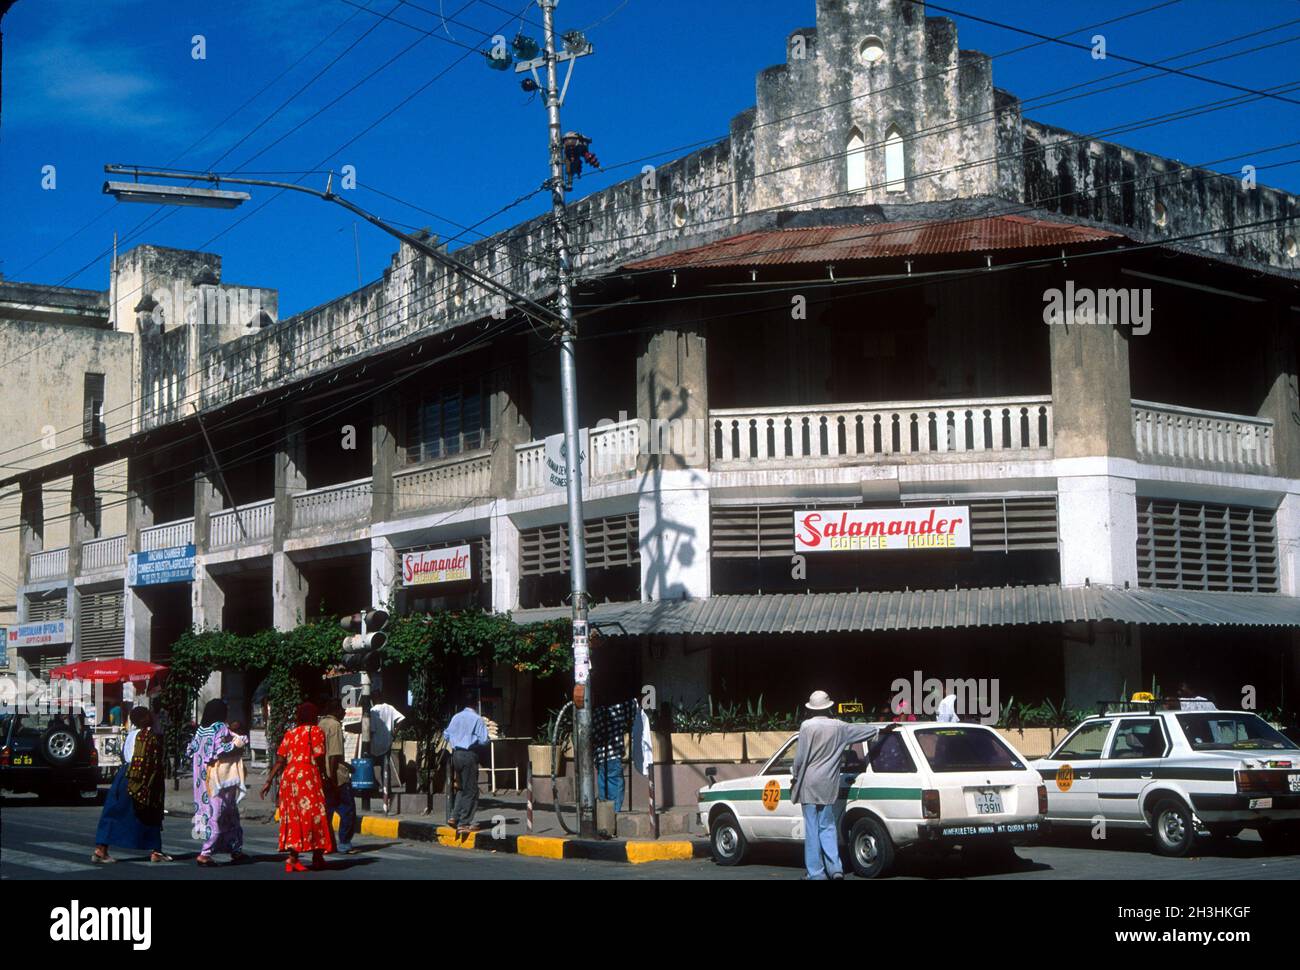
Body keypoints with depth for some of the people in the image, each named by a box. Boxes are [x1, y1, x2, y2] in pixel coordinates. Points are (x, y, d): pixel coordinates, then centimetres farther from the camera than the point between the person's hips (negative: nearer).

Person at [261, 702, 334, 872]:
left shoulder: (290, 733, 14)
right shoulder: (315, 731, 0)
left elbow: (280, 761, 8)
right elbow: (319, 758, -7)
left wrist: (269, 781, 10)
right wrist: (322, 776, 8)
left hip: (289, 776, 5)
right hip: (308, 776, -5)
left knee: (293, 816, 8)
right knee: (313, 815, 1)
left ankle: (293, 858, 4)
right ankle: (317, 857, 2)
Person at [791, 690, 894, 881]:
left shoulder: (807, 726, -8)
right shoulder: (838, 727, 3)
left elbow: (800, 757, -9)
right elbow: (860, 730, 18)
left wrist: (795, 776, 6)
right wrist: (882, 730, 33)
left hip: (809, 785, -3)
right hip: (828, 786, 4)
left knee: (812, 829, 1)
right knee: (827, 827, 14)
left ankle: (816, 873, 3)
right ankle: (835, 868, 2)